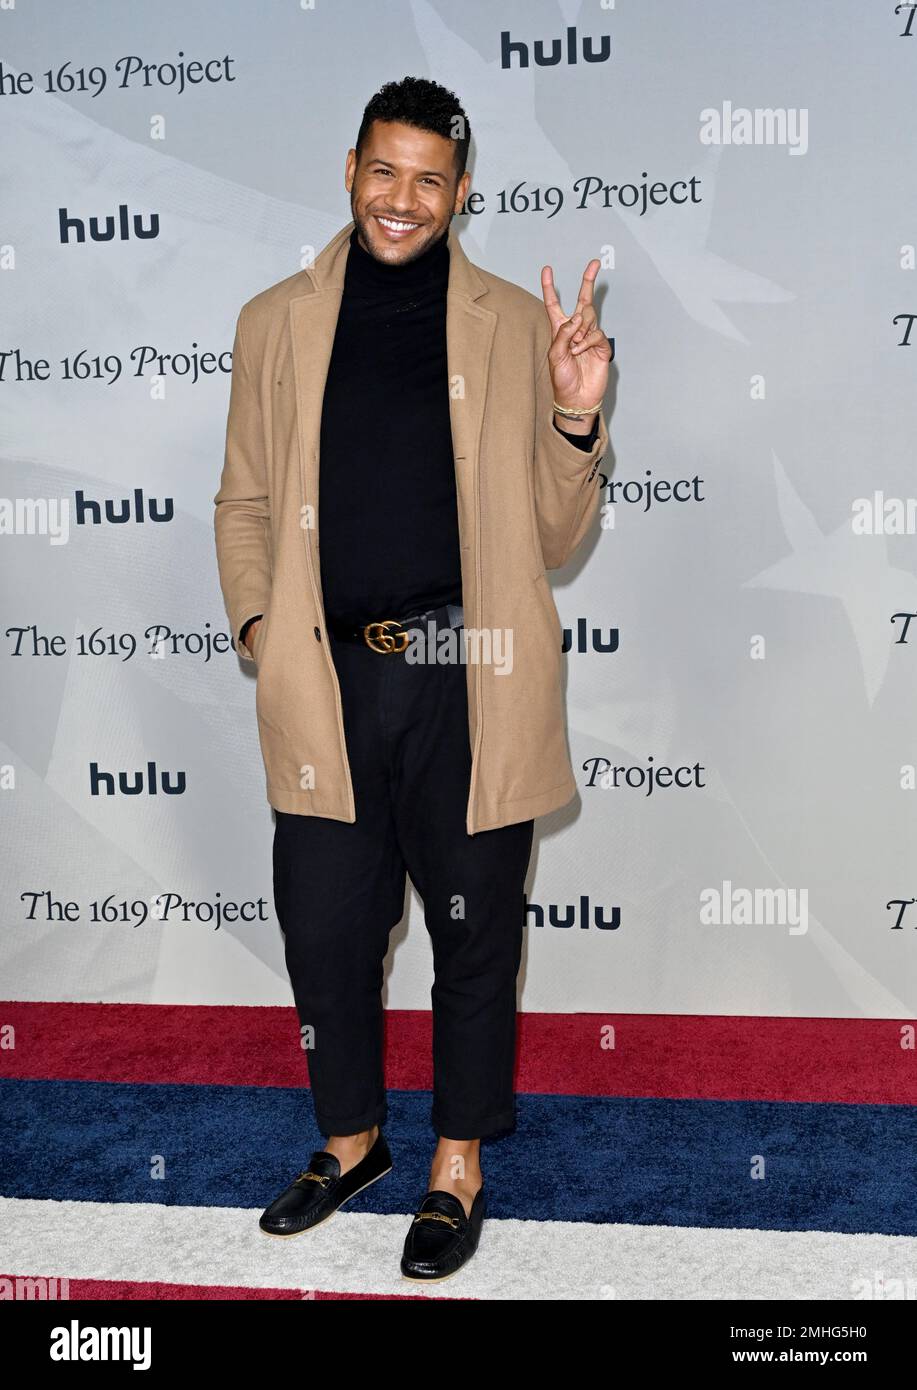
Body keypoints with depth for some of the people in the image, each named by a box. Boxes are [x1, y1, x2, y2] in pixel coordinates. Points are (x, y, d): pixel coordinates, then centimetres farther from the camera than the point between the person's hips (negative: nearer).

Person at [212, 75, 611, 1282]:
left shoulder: (518, 325, 3)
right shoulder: (277, 322, 8)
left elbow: (553, 539, 3)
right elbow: (244, 504, 13)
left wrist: (576, 422, -13)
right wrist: (259, 624, -3)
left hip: (469, 678, -1)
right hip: (328, 679, 2)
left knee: (474, 933, 10)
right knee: (324, 924, 12)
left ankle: (458, 1166, 31)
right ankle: (352, 1138, 37)